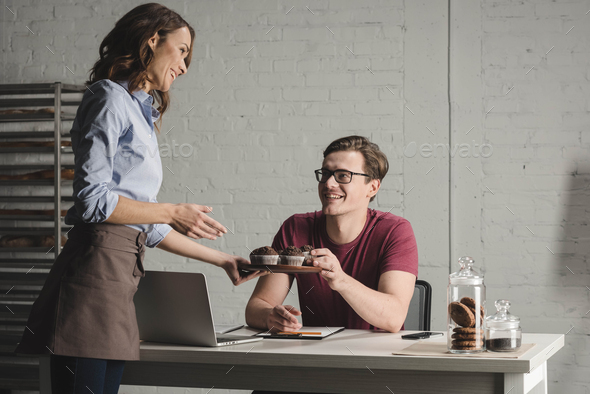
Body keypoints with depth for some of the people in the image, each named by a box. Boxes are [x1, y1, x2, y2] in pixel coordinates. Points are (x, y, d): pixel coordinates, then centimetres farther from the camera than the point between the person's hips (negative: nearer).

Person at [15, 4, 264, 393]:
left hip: (122, 270, 9)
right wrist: (173, 213, -4)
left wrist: (221, 259, 27)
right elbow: (92, 200, -11)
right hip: (98, 262, -9)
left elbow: (148, 227, 26)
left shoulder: (140, 113, 27)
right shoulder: (110, 98, -1)